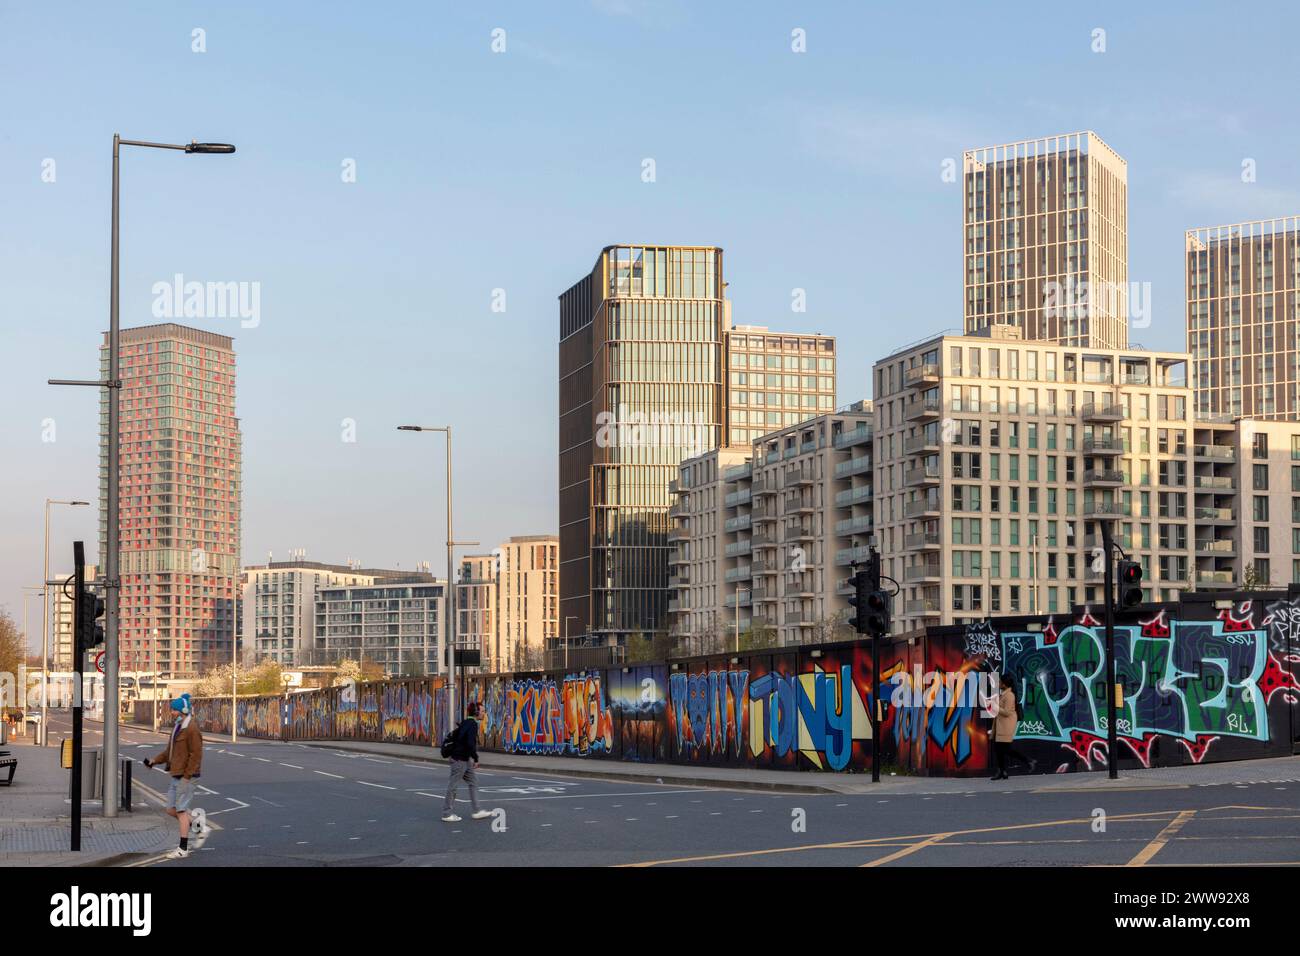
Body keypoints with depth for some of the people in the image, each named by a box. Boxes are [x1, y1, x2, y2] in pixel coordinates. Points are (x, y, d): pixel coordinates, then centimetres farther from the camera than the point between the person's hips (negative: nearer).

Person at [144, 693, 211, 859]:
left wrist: (187, 776, -20)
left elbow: (196, 754, -18)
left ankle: (183, 849, 4)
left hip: (186, 776, -9)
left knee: (181, 810, -3)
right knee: (171, 810, 8)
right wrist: (154, 761, 6)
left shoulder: (191, 729, -15)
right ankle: (199, 823, 19)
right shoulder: (177, 727, 15)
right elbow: (169, 750, 20)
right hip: (176, 776, 9)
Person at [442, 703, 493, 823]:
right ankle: (447, 814, 6)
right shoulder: (472, 724, -18)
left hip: (465, 759, 10)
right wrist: (476, 759, -19)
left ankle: (476, 811, 15)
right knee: (453, 786, -1)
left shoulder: (465, 723, 11)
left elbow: (455, 735, 21)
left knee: (474, 782, 12)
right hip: (460, 759, -10)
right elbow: (470, 743, -27)